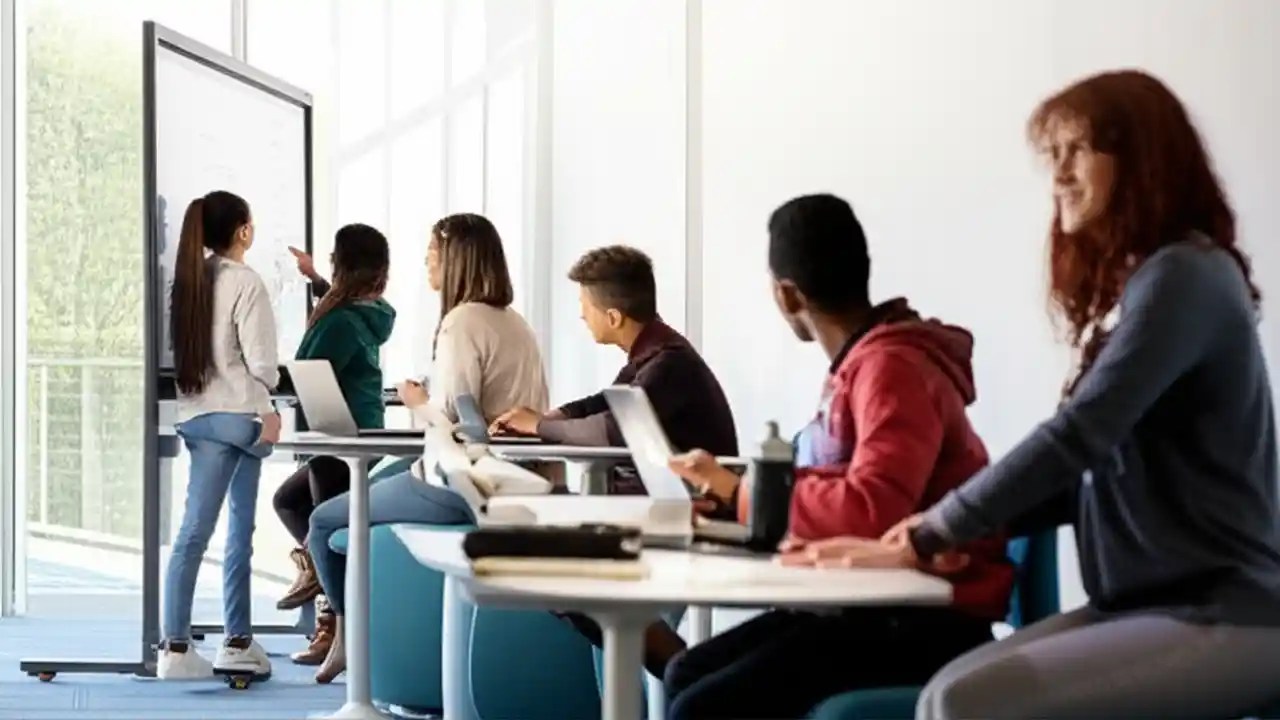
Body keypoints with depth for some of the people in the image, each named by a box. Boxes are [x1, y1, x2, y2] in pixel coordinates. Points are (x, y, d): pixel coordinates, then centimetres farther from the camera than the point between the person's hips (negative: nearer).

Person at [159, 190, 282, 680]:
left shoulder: (187, 281, 10)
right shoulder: (245, 282, -9)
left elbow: (179, 346, 8)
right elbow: (260, 359, -12)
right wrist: (268, 406, 6)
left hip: (195, 413, 6)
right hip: (238, 413, -6)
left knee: (195, 530, 4)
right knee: (239, 529, 2)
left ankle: (177, 646, 2)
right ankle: (237, 643, 8)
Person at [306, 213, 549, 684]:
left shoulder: (463, 322, -15)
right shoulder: (514, 323, 12)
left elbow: (454, 420, -22)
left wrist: (416, 403, -2)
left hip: (458, 490, -10)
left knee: (325, 521, 6)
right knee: (359, 501, 27)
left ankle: (351, 633, 23)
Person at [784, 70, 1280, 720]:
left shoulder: (1184, 277, -12)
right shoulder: (1132, 285, 18)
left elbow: (1077, 437, -20)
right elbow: (1098, 470, 16)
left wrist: (926, 540, -14)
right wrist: (957, 525, 2)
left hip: (1225, 617, -8)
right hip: (1144, 603, 8)